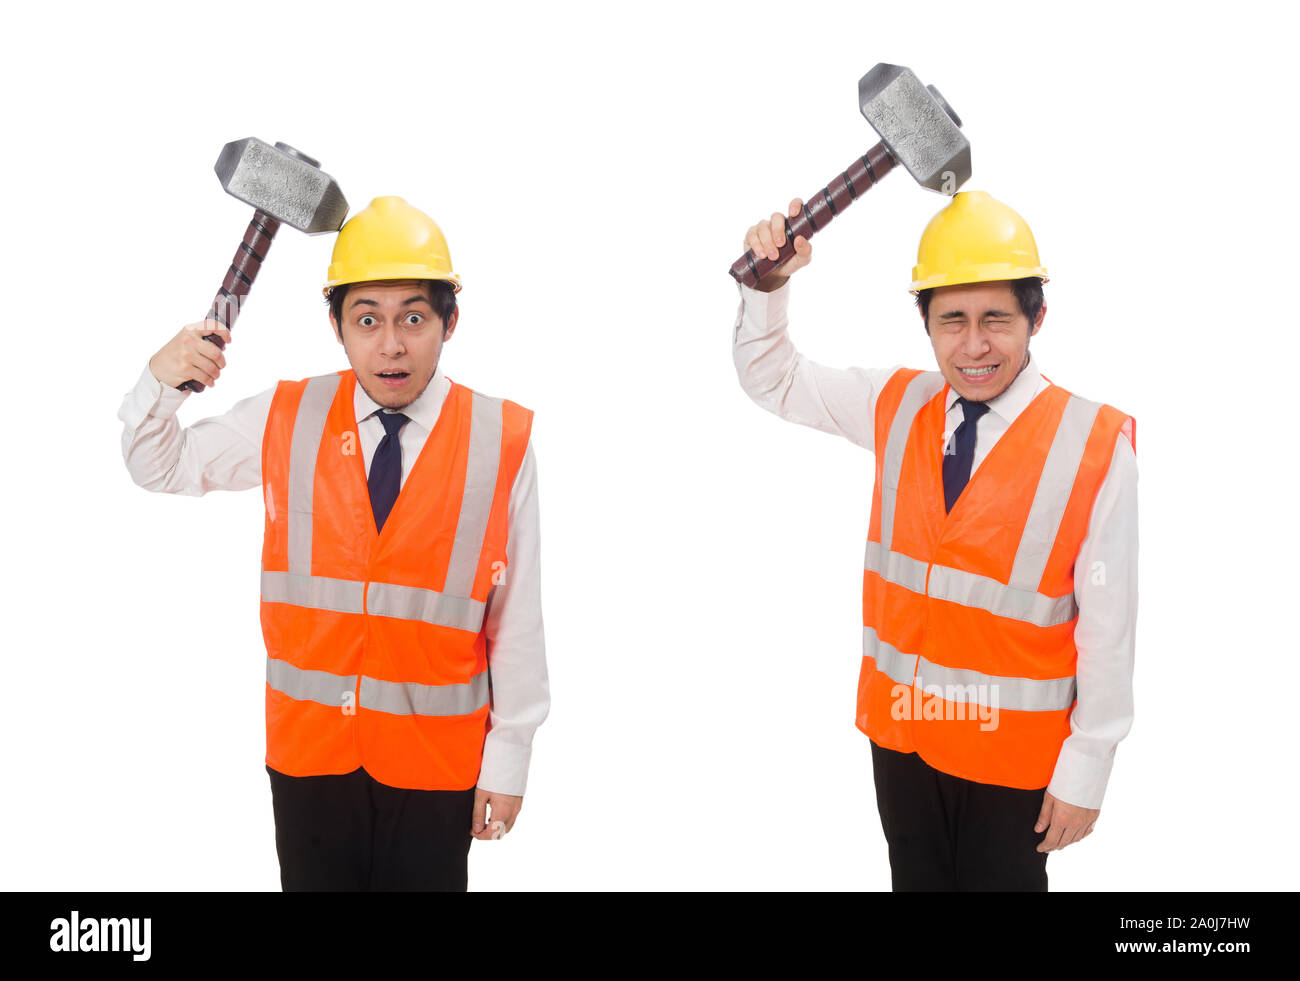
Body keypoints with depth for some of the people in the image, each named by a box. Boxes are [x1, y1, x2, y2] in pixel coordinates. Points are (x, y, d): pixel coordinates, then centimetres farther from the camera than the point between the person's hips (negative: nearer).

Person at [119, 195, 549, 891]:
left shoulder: (503, 442, -8)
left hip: (435, 756, -2)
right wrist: (161, 382, -10)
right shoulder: (284, 421, -2)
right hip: (307, 747, 2)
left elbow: (518, 614, -5)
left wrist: (509, 754, -2)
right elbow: (161, 466, 12)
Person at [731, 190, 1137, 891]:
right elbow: (772, 379, 9)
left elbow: (1108, 626, -13)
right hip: (900, 729, 4)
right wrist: (768, 283, -10)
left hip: (1014, 755, -4)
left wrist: (1085, 773, -9)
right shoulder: (898, 407, -2)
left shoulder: (1096, 445, -16)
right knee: (915, 879, 19)